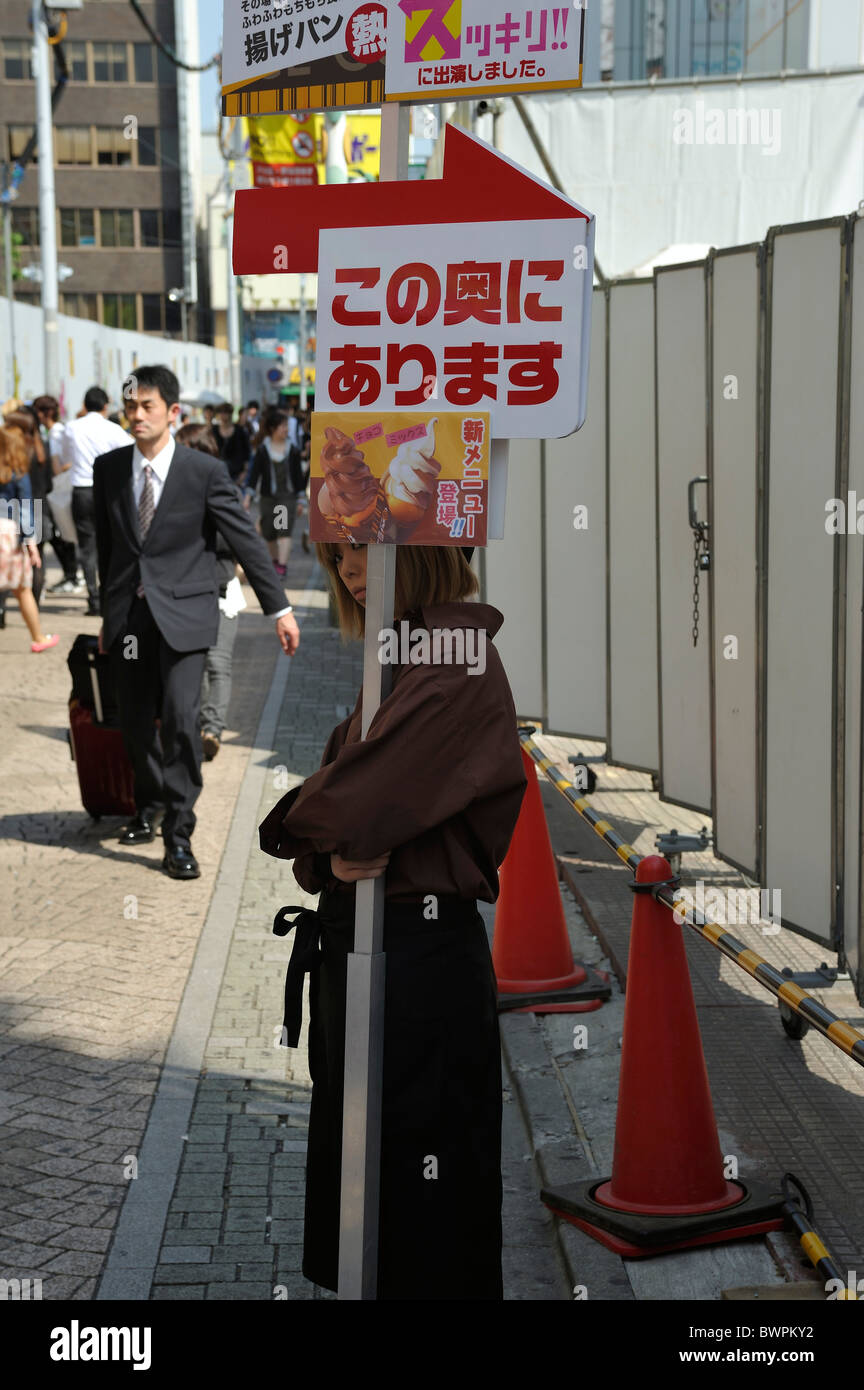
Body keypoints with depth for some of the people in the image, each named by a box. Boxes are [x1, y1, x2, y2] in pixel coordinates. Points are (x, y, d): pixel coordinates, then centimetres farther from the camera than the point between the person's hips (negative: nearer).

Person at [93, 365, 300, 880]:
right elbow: (105, 544, 14)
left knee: (180, 716, -15)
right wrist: (107, 612, 17)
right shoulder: (109, 468, 5)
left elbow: (246, 540, -4)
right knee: (136, 720, 11)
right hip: (128, 613, 4)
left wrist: (280, 608, -4)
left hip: (183, 611, -4)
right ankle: (150, 804, 37)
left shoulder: (205, 471, -6)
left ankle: (178, 834, -6)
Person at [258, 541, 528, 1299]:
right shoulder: (397, 657, 14)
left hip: (418, 948, -10)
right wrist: (332, 855, -10)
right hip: (353, 937, 10)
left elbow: (360, 801, -23)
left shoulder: (458, 665, -16)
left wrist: (297, 826, -3)